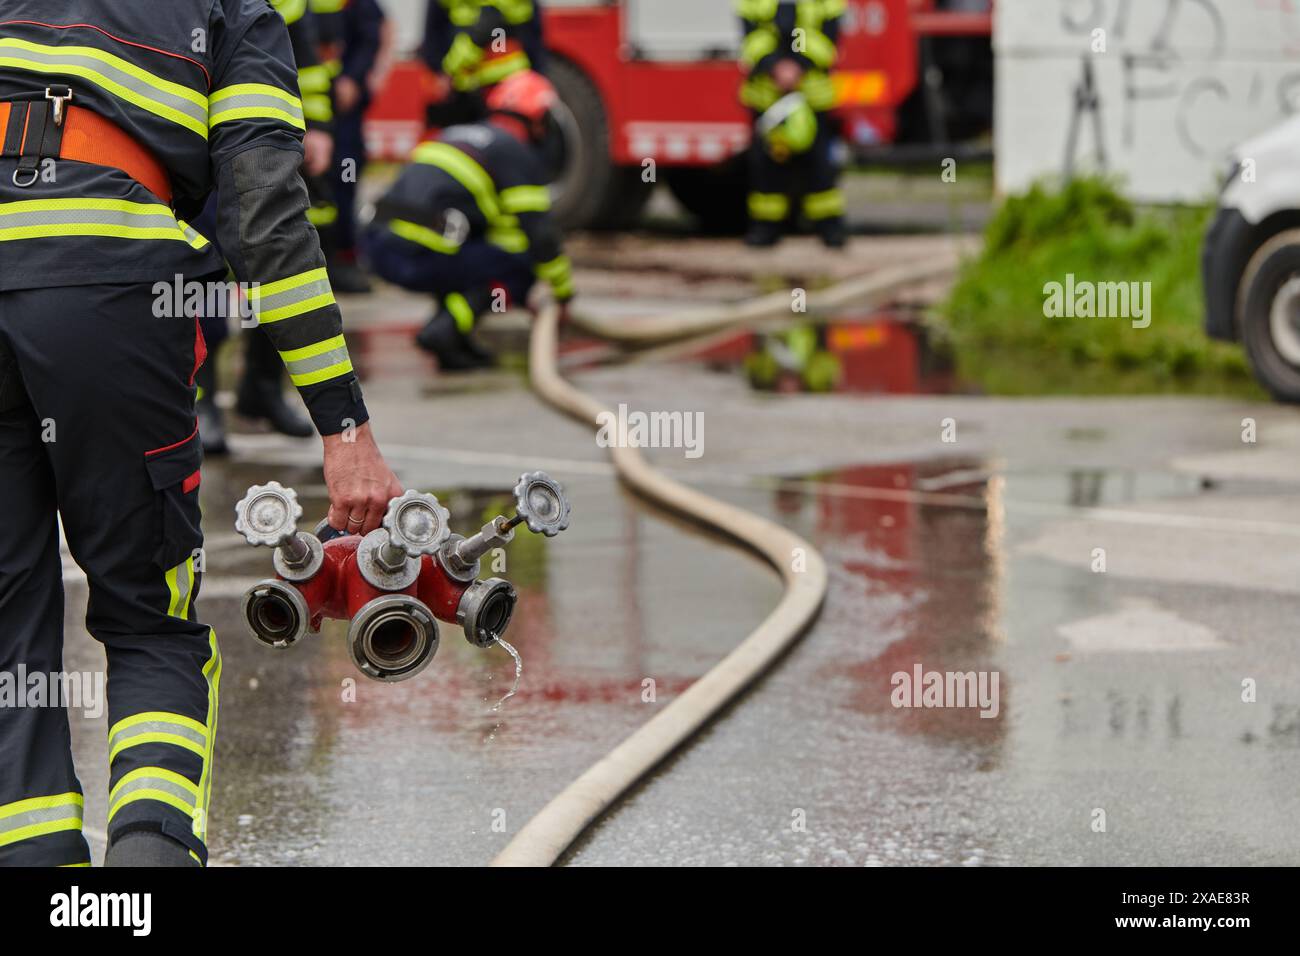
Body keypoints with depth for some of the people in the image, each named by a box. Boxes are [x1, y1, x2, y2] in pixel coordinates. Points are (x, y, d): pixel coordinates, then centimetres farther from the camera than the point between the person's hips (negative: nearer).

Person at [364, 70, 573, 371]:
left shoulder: (455, 135, 29)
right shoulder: (518, 153, 3)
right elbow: (540, 233, 0)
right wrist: (564, 293, 16)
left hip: (379, 248, 8)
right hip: (420, 257, -8)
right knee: (523, 265, 6)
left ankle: (450, 331, 15)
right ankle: (446, 329, -10)